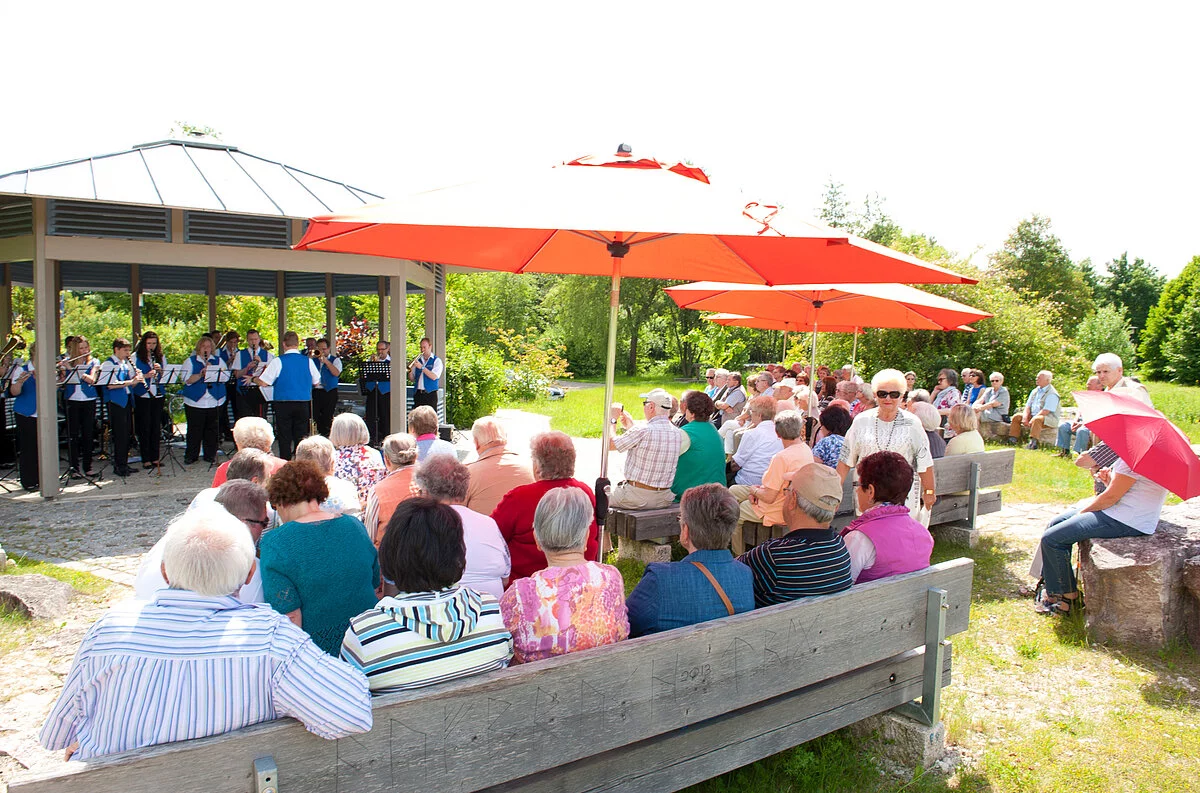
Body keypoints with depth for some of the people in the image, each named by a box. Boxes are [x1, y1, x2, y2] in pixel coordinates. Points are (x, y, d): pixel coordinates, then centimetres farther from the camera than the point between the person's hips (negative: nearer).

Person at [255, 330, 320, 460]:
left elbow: (263, 382, -9)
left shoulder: (278, 361, -9)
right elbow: (316, 382, 11)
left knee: (284, 437, 5)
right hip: (303, 403, 3)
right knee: (301, 436, 10)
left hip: (283, 404, -2)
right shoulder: (308, 361, 0)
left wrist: (254, 379, 12)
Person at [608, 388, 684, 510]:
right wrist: (630, 426, 25)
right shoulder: (678, 433, 1)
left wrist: (612, 419, 6)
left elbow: (610, 444, -7)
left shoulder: (642, 431, -20)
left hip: (637, 498, -7)